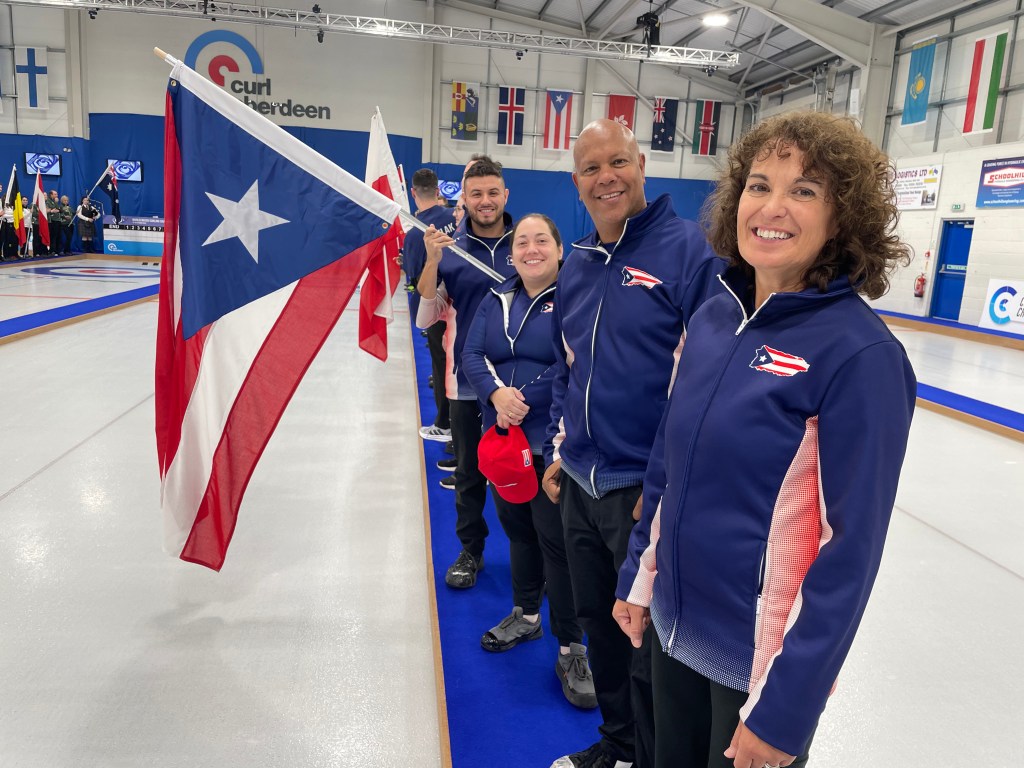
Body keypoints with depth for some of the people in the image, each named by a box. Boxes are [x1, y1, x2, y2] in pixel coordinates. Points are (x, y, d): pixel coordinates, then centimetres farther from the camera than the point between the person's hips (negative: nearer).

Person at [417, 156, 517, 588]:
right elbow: (425, 319, -6)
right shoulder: (449, 248, -1)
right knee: (469, 472, 13)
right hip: (467, 378, 1)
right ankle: (470, 550, 30)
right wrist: (432, 261, -17)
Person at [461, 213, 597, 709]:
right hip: (503, 439, 6)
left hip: (554, 443, -5)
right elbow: (472, 354, 2)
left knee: (557, 540, -2)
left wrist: (524, 401, -20)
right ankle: (526, 616, 41)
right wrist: (497, 392, -17)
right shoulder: (497, 300, 9)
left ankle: (570, 649, 15)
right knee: (517, 528, 19)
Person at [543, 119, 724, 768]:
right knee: (599, 623, 22)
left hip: (650, 493, -7)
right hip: (581, 484, 7)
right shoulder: (577, 265, 9)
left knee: (649, 649, 9)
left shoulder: (689, 249, -13)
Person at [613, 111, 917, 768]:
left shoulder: (861, 355, -20)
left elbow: (850, 548, -18)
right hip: (676, 628, 5)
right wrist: (640, 578, 12)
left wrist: (782, 709, -15)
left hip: (764, 660, -5)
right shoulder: (713, 318, -2)